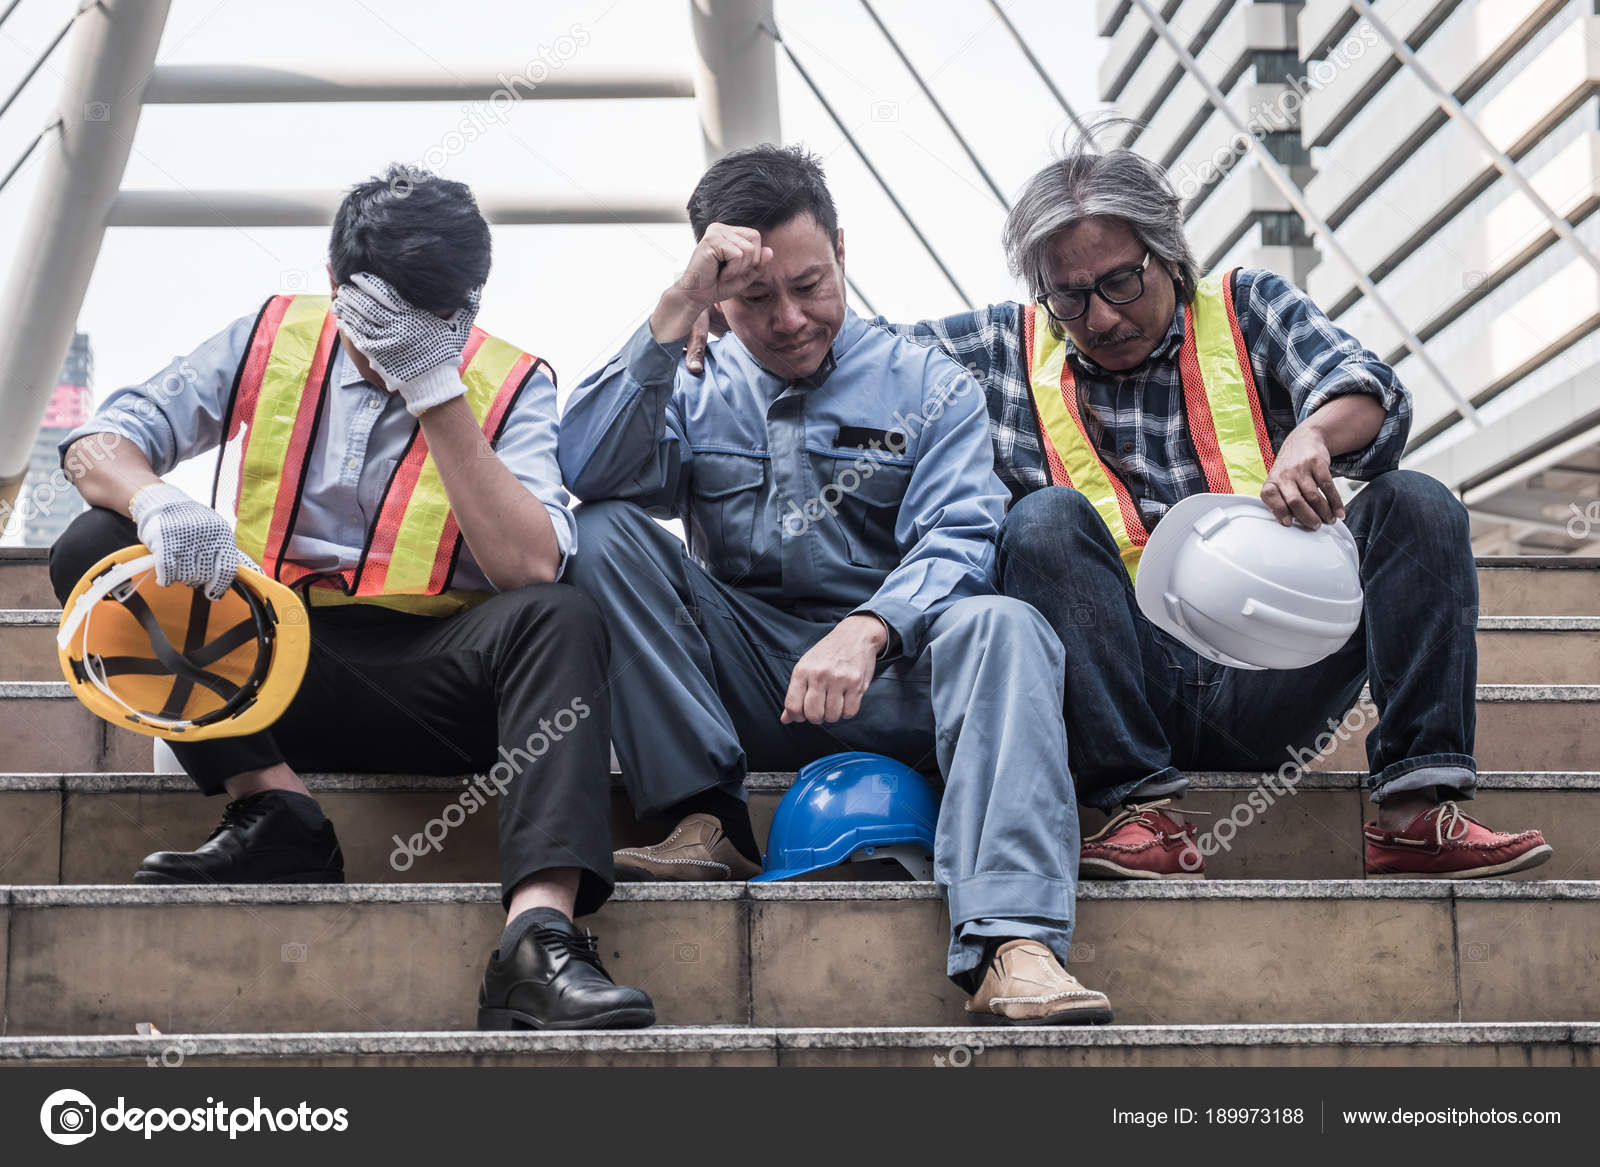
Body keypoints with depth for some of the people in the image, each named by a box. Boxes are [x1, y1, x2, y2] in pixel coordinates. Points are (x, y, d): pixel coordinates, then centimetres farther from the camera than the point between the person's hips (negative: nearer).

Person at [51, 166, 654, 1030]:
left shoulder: (509, 384, -2)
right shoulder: (271, 339, 4)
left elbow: (530, 568, -17)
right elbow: (100, 439, -2)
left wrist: (438, 392, -21)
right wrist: (155, 503, -27)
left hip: (429, 678, -2)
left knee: (558, 619, -31)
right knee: (95, 549, -18)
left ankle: (539, 940, -49)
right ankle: (277, 811, -22)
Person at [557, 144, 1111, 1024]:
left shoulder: (928, 388, 10)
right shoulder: (696, 390, 15)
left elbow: (955, 540, -7)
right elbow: (588, 472, -6)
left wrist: (867, 630, -28)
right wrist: (675, 312, -12)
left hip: (891, 672, -1)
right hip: (737, 683, 2)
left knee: (1002, 626, -33)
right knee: (604, 531, -17)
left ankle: (1010, 946, -48)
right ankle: (705, 820, -21)